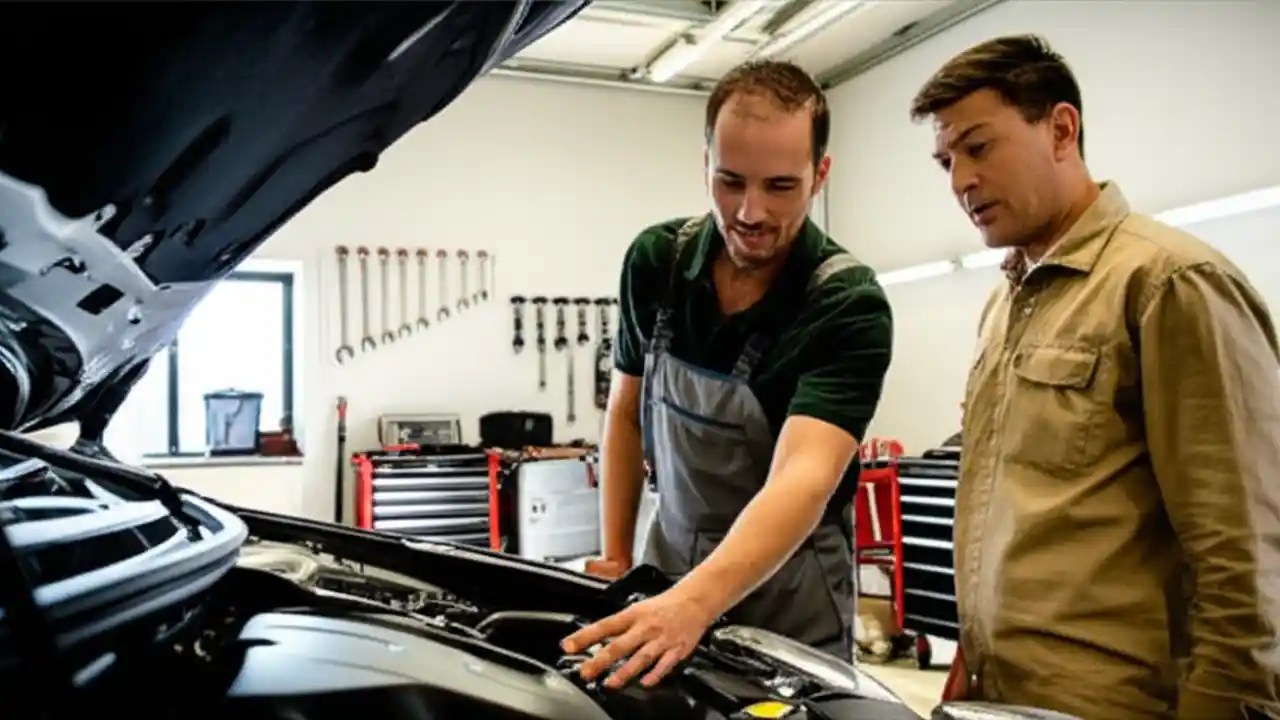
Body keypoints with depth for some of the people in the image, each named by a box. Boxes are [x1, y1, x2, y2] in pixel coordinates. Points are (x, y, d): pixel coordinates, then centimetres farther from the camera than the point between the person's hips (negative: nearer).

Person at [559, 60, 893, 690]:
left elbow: (802, 480, -37)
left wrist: (694, 603, -52)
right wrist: (615, 555, 1)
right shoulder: (654, 260, -10)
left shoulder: (849, 305, -24)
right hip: (668, 560, 4)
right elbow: (626, 411, 2)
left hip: (789, 584, -3)